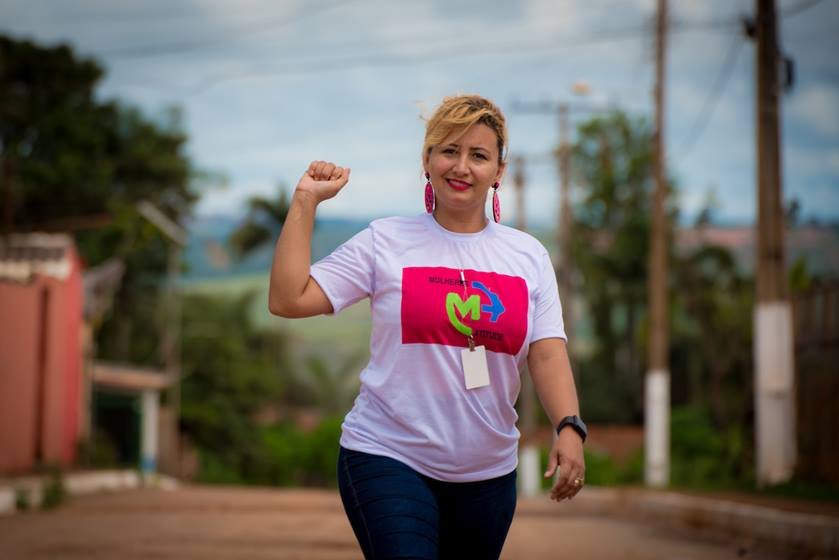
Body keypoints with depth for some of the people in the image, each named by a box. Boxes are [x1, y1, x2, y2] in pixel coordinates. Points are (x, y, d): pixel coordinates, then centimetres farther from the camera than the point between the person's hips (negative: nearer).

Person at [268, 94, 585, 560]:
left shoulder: (529, 256, 6)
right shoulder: (386, 241, -2)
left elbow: (547, 353, -2)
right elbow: (287, 300, -6)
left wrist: (569, 427, -19)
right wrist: (305, 202, -7)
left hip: (489, 473, 4)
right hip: (387, 458, -3)